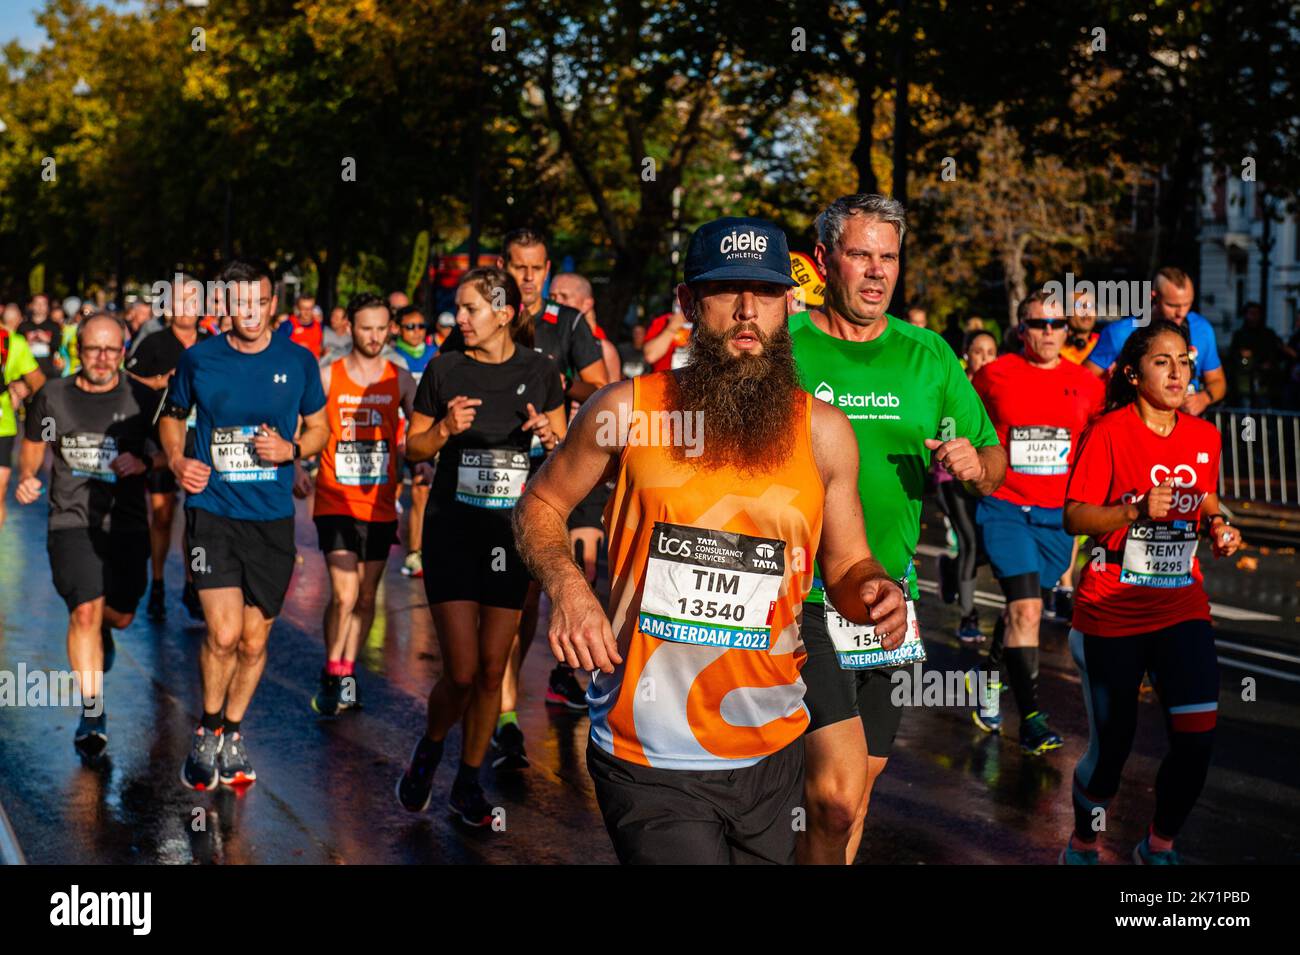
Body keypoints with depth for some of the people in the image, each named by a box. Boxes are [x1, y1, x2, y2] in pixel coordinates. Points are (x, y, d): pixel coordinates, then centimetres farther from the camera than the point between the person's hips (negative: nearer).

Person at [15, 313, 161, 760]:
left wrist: (145, 460, -15)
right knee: (86, 609, -17)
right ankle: (92, 712, -6)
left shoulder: (142, 399, -2)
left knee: (120, 616, 7)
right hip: (71, 521, -1)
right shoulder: (53, 397, 1)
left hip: (126, 522, 1)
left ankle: (100, 630, 47)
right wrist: (26, 478, -3)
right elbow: (34, 444, 16)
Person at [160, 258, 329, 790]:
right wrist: (177, 460, -4)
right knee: (224, 633, -14)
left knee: (254, 641, 9)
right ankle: (208, 730, 11)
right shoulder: (199, 360, 0)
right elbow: (172, 416, 15)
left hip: (272, 517, 2)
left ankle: (232, 736, 30)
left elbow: (319, 427, 13)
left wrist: (291, 449, -8)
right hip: (212, 511, -2)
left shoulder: (298, 362, 2)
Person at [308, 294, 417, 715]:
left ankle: (348, 672, 25)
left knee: (366, 597, 9)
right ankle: (332, 676, 5)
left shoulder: (399, 379, 4)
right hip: (335, 503, -3)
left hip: (380, 505, 3)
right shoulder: (327, 377, -1)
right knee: (344, 596, -12)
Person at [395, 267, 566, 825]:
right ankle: (429, 749, 22)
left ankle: (468, 781, 22)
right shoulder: (445, 370, -2)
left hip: (511, 531, 2)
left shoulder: (540, 371, 1)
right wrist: (445, 429, -15)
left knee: (492, 670, 5)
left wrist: (551, 437, -13)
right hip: (452, 528, -2)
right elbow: (413, 448, 5)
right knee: (461, 672, -8)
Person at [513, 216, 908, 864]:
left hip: (769, 754, 3)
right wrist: (566, 587, -13)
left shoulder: (823, 431, 0)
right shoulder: (629, 410, -6)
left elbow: (847, 563, 9)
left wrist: (875, 592, -14)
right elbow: (540, 504, 6)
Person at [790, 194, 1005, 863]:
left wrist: (976, 466, -10)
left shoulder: (928, 356, 8)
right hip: (802, 599, -5)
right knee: (838, 793, -19)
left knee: (855, 792, 15)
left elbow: (994, 466, 12)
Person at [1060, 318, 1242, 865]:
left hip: (1182, 607, 4)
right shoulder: (1110, 432, -11)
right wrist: (1136, 510, -27)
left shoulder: (1204, 436, 4)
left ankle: (1159, 846, 17)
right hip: (1111, 612, -4)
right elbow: (1073, 517, -13)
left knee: (1197, 737, -8)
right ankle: (1082, 845, 31)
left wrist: (1217, 528, 0)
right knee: (1111, 745, 4)